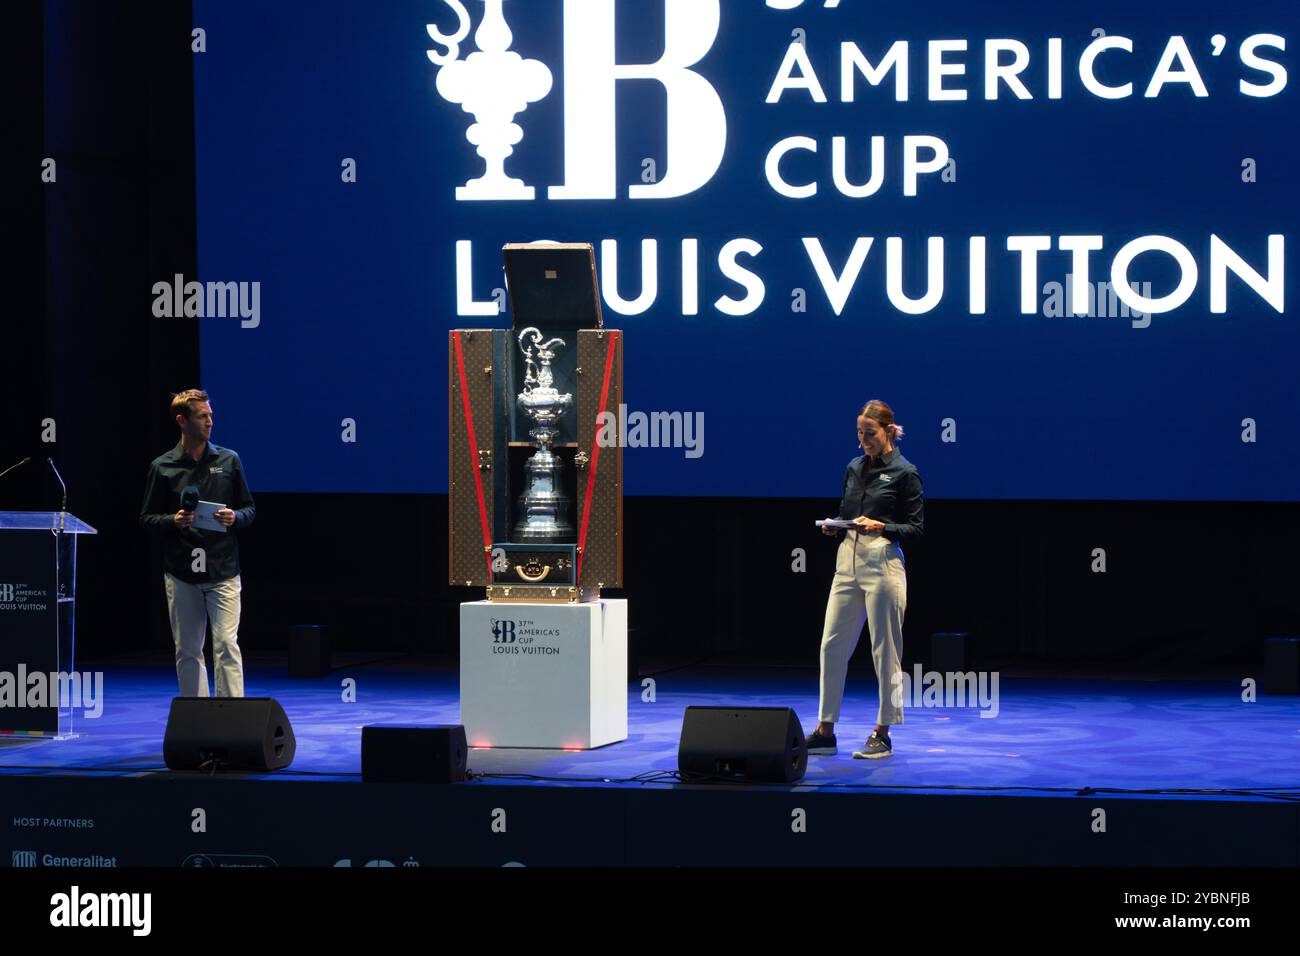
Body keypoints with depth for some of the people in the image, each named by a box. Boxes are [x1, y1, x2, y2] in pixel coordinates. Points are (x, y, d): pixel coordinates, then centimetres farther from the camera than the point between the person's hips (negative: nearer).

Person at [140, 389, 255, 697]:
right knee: (187, 651, 6)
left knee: (226, 645, -9)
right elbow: (146, 517, 6)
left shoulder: (229, 461, 5)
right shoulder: (162, 467, 2)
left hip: (223, 571, 0)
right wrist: (173, 520, -13)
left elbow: (249, 510, 11)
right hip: (181, 574, 1)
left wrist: (235, 517, -11)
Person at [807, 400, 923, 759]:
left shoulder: (904, 473, -4)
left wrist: (881, 527, -19)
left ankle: (882, 735, 6)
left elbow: (916, 528, -5)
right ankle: (825, 731, 9)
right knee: (832, 645, 3)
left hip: (883, 564, -6)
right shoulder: (854, 469, 14)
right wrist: (833, 527, 1)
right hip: (847, 563, 6)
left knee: (885, 649, -1)